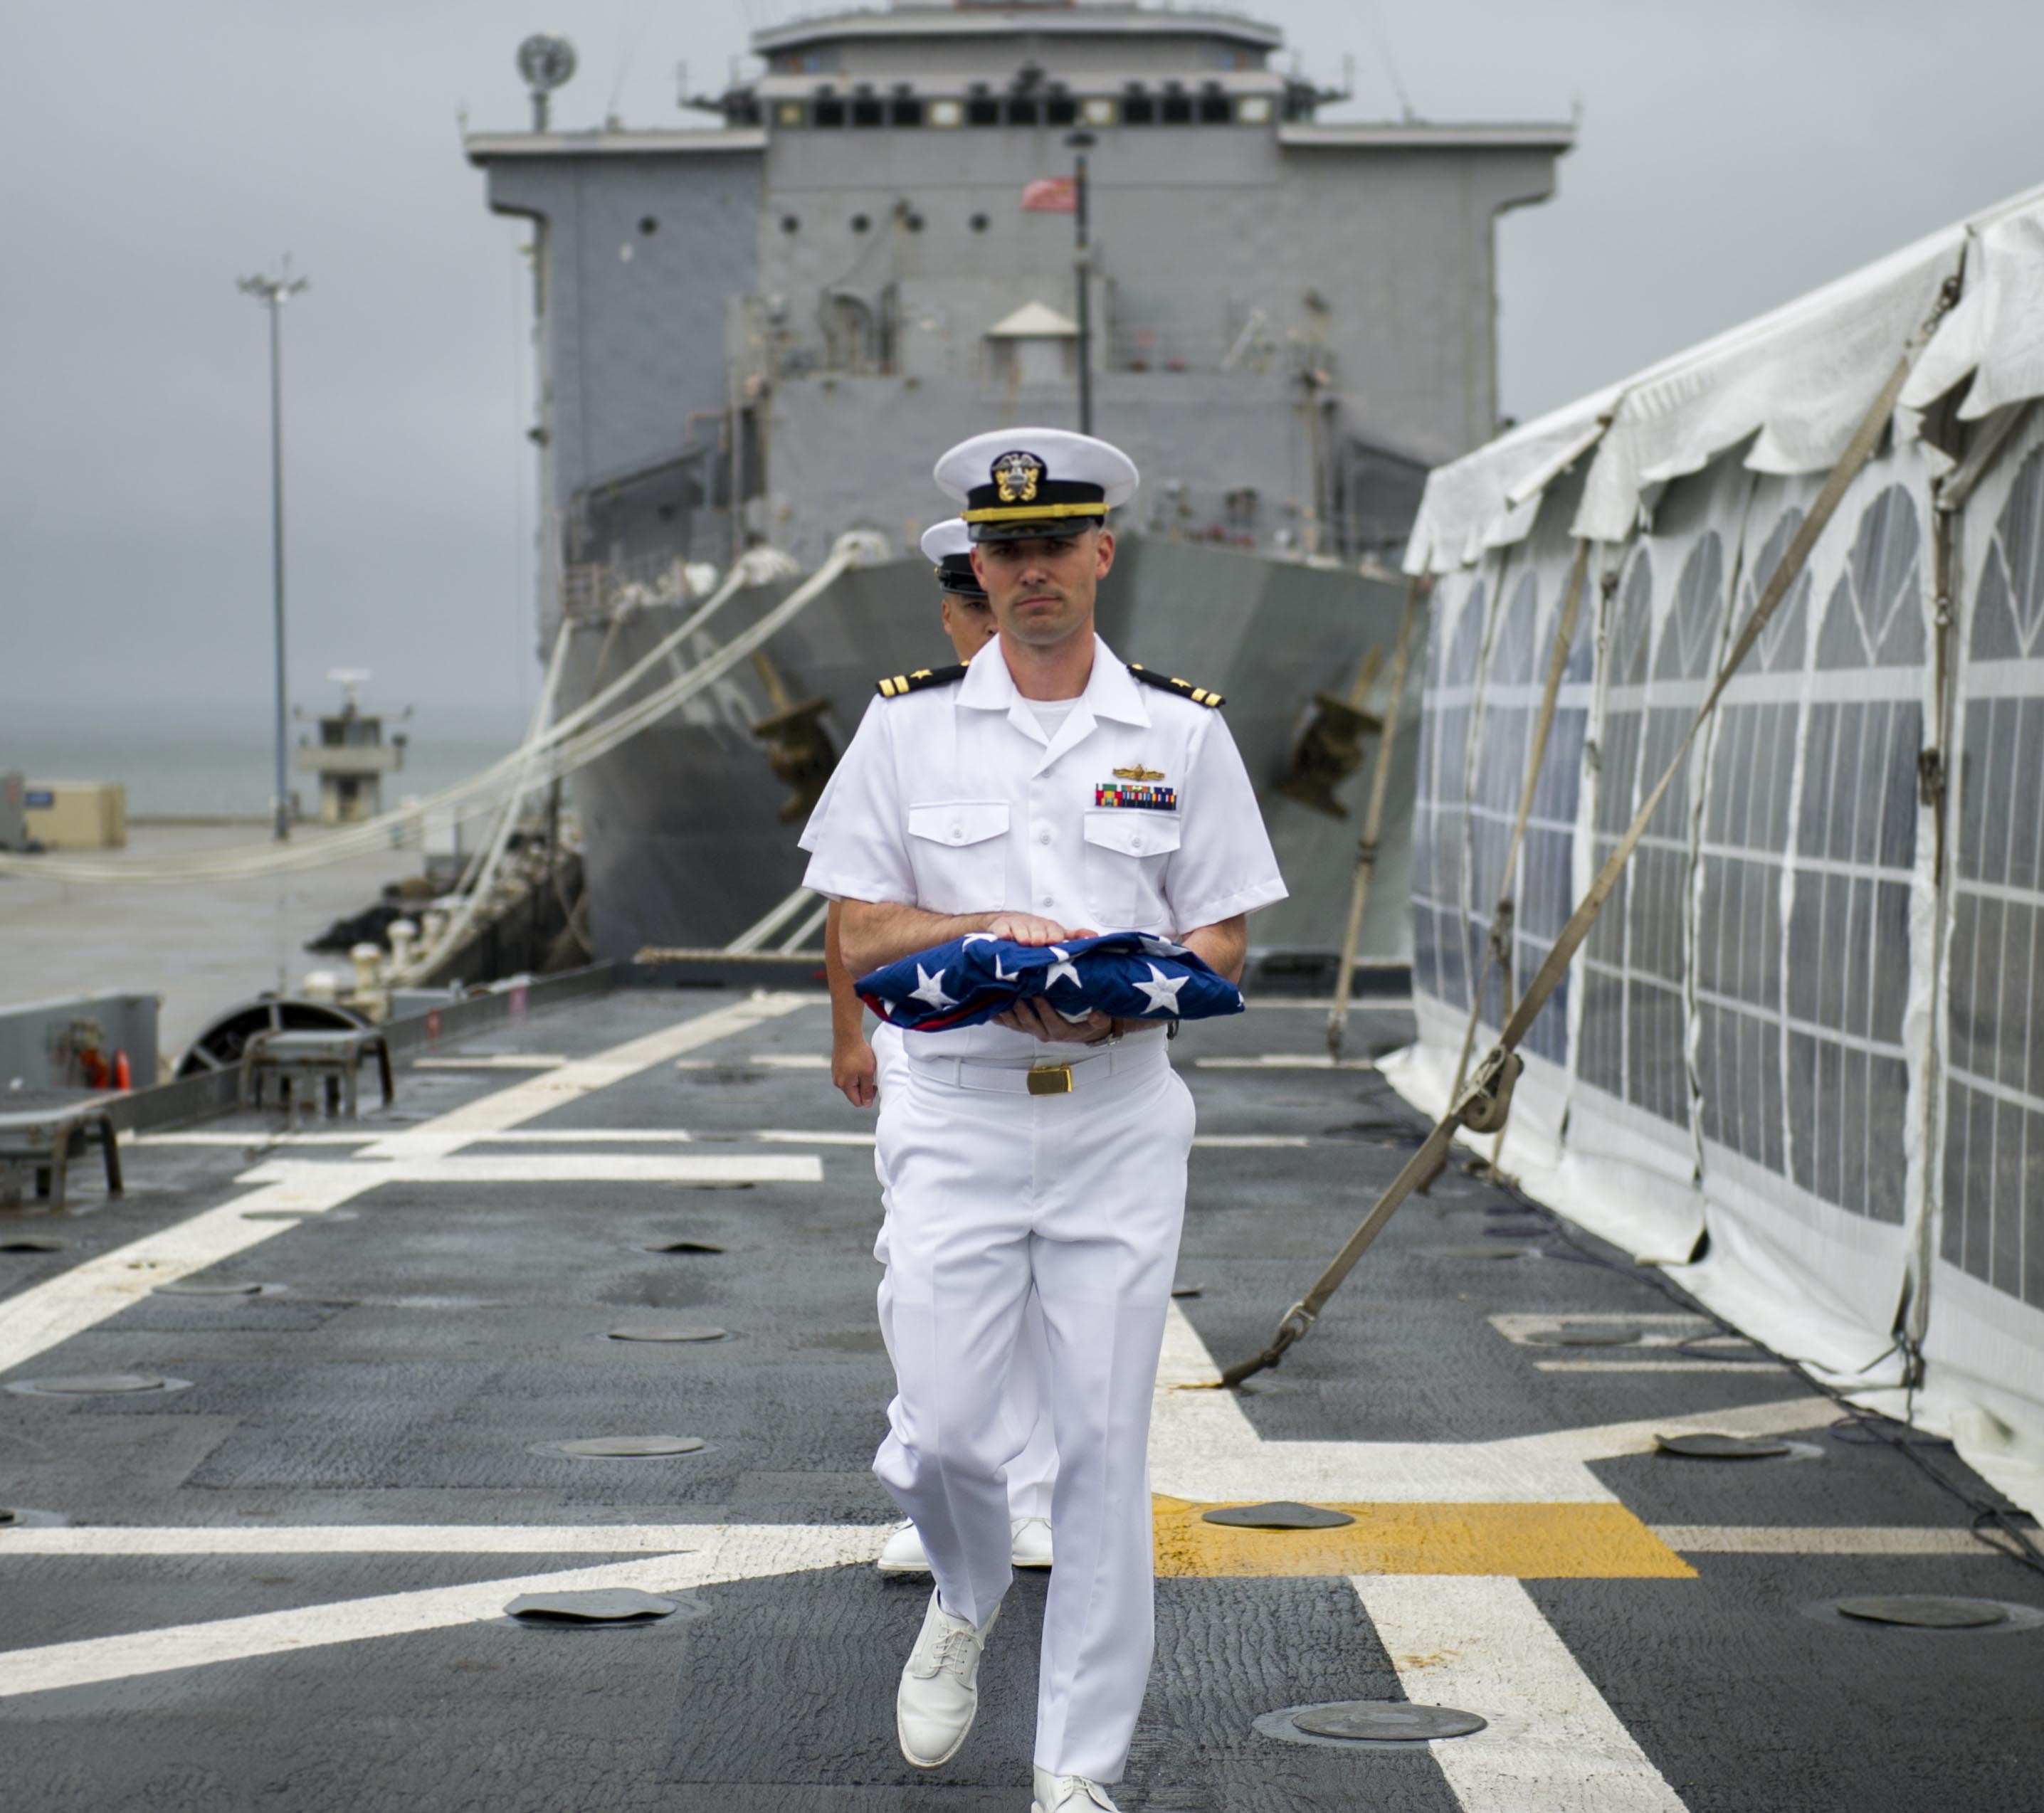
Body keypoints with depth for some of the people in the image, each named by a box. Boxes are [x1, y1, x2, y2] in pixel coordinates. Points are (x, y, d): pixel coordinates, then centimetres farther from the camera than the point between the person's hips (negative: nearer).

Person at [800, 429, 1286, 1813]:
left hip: (1119, 1118, 0)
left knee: (1105, 1445, -1)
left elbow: (1224, 942, 5)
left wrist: (1120, 997, -15)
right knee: (945, 1435, -6)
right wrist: (995, 933, -16)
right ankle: (968, 1602, 30)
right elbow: (863, 933, 2)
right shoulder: (908, 723, 5)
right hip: (958, 1114, 0)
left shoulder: (1182, 731, 5)